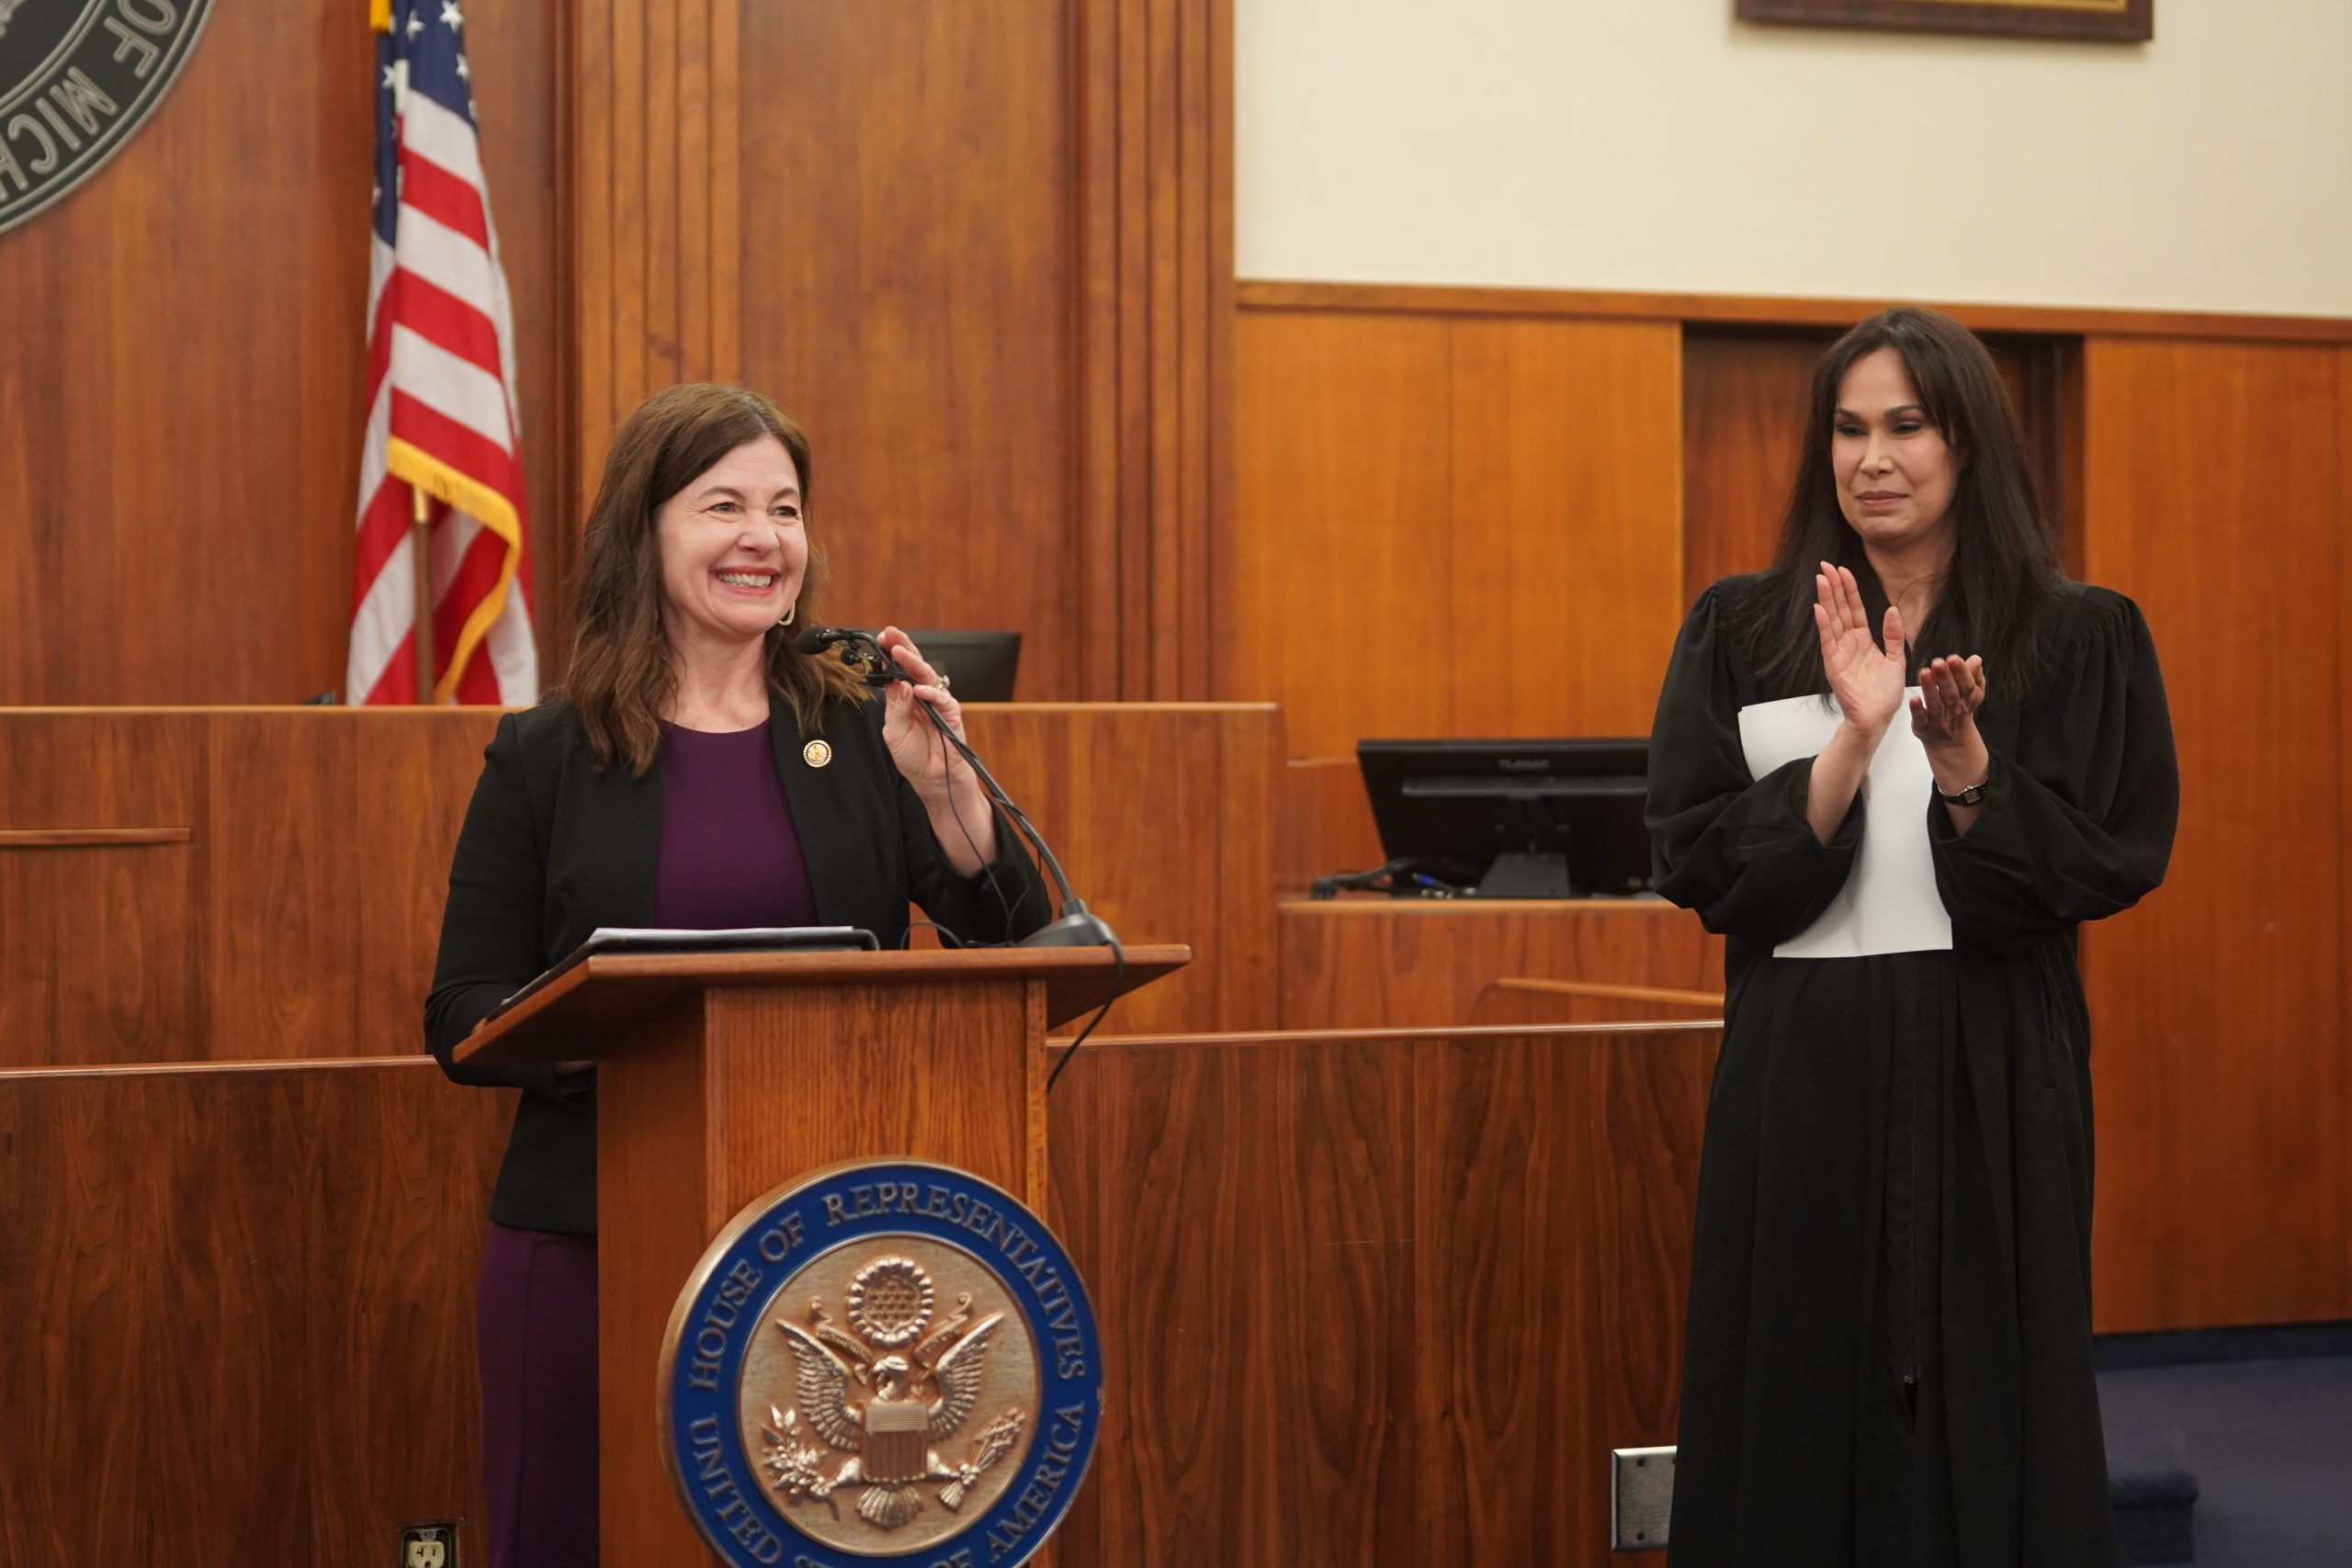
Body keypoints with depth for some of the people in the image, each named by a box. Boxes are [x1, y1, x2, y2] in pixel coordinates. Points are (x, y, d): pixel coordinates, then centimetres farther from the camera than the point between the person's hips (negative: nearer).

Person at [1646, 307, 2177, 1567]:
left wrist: (1961, 760, -19)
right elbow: (1695, 863, -5)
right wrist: (1851, 738, -18)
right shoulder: (1741, 632, 3)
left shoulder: (2081, 639, 1)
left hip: (1991, 1083, -1)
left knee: (1981, 1407, 3)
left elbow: (2115, 863, -5)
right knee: (1800, 1407, 4)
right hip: (1801, 1075, 1)